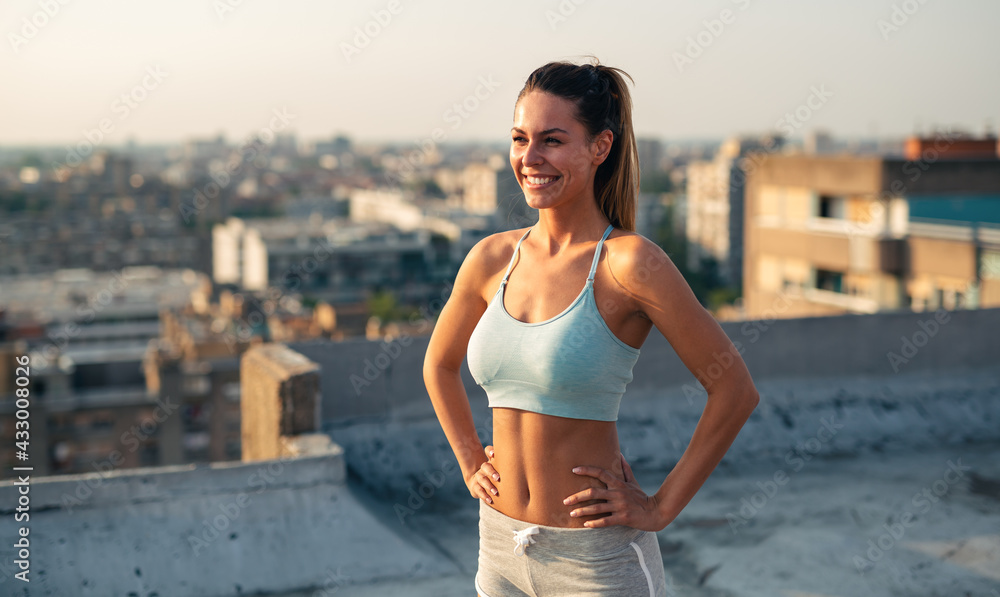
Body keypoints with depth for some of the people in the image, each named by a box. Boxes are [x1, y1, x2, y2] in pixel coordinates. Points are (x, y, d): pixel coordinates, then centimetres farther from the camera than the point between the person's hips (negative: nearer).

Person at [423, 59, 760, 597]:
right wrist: (470, 464, 11)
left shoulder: (628, 263, -15)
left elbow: (735, 390, -12)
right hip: (500, 545, 5)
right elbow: (439, 365, 18)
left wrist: (660, 508, -10)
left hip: (595, 553, -5)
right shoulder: (492, 258, 1)